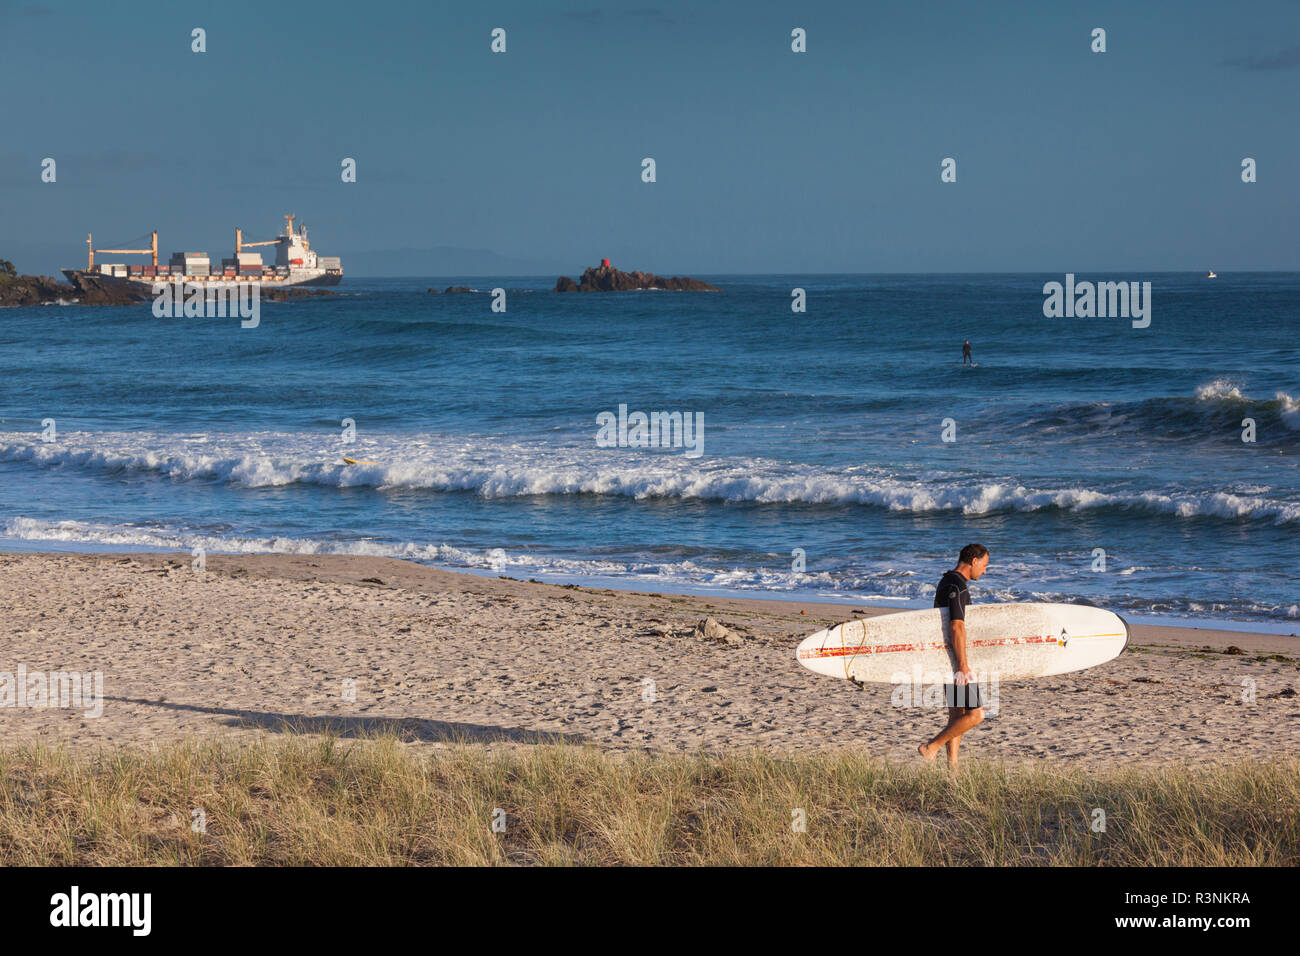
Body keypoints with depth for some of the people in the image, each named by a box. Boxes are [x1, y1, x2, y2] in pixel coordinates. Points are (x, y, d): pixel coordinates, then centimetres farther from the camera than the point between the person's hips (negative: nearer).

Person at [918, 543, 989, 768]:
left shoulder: (946, 581, 15)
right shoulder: (958, 587, -18)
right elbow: (957, 627, -25)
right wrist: (963, 666, -25)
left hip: (946, 657, 10)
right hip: (955, 659, -10)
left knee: (957, 714, 11)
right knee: (976, 714, -8)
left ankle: (952, 766, 12)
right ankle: (931, 748, -6)